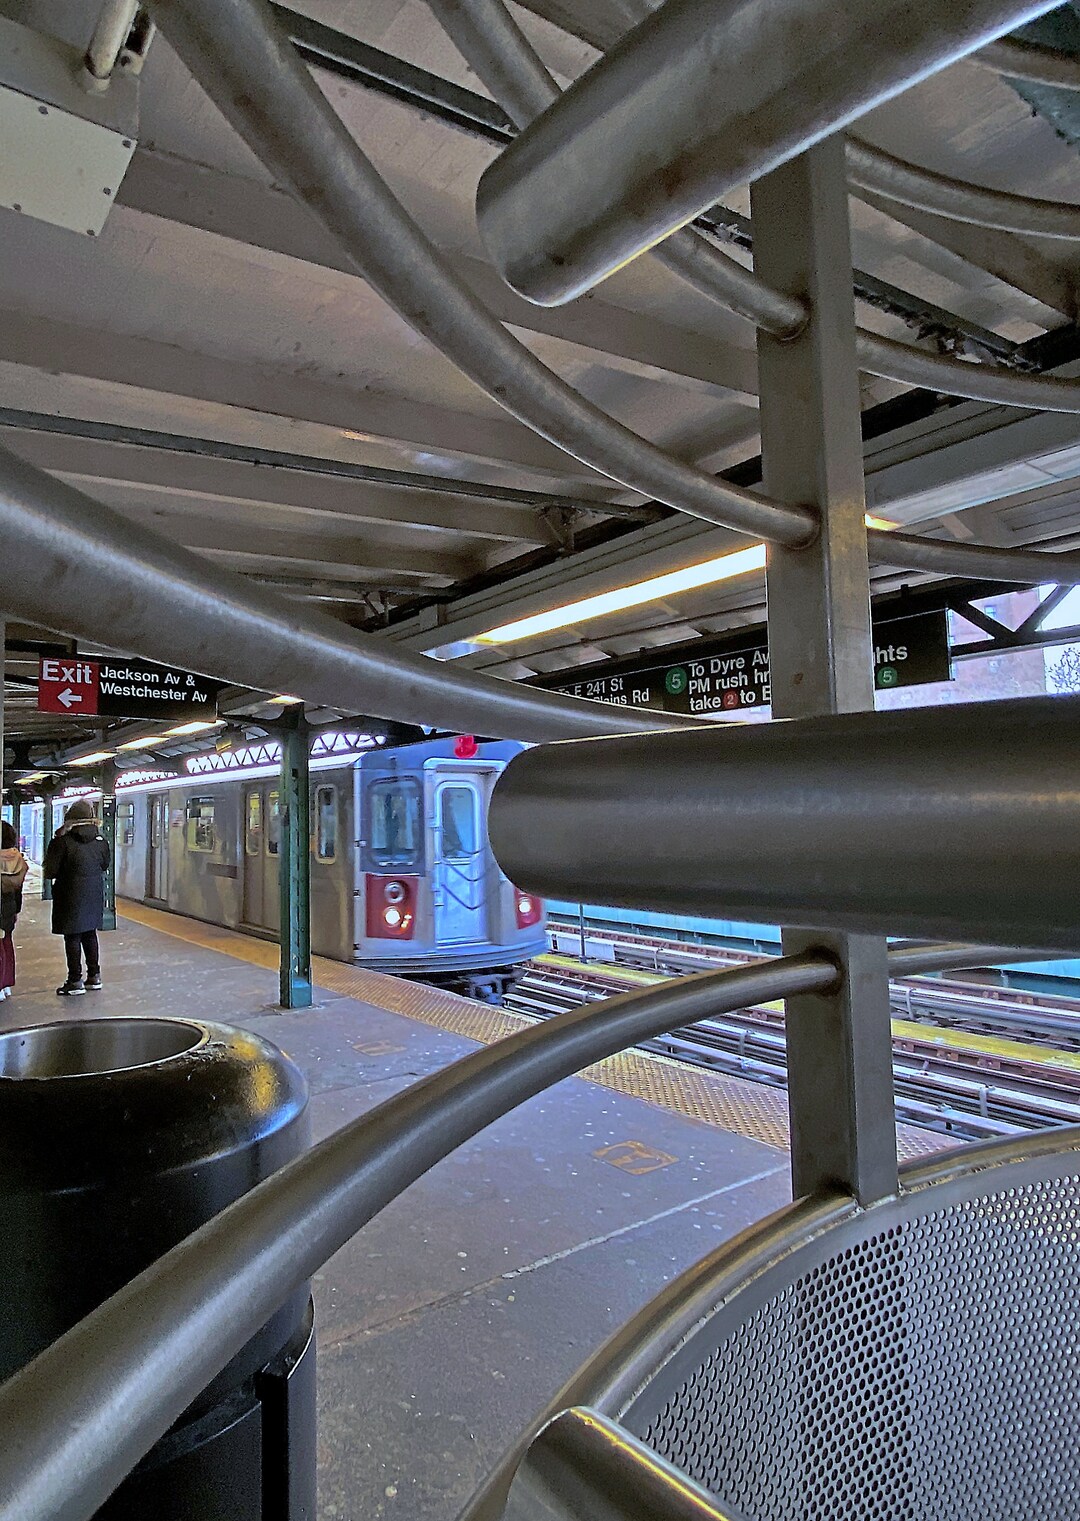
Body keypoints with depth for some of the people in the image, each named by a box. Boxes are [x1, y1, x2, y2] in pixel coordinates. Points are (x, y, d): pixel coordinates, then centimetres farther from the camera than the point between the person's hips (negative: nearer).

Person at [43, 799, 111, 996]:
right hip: (94, 897, 5)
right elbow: (105, 865, 14)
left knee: (72, 938, 2)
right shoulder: (100, 841, 1)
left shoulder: (63, 842, -16)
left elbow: (49, 871, -14)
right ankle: (94, 976, 21)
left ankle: (75, 981, 5)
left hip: (71, 898, -5)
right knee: (90, 935, 16)